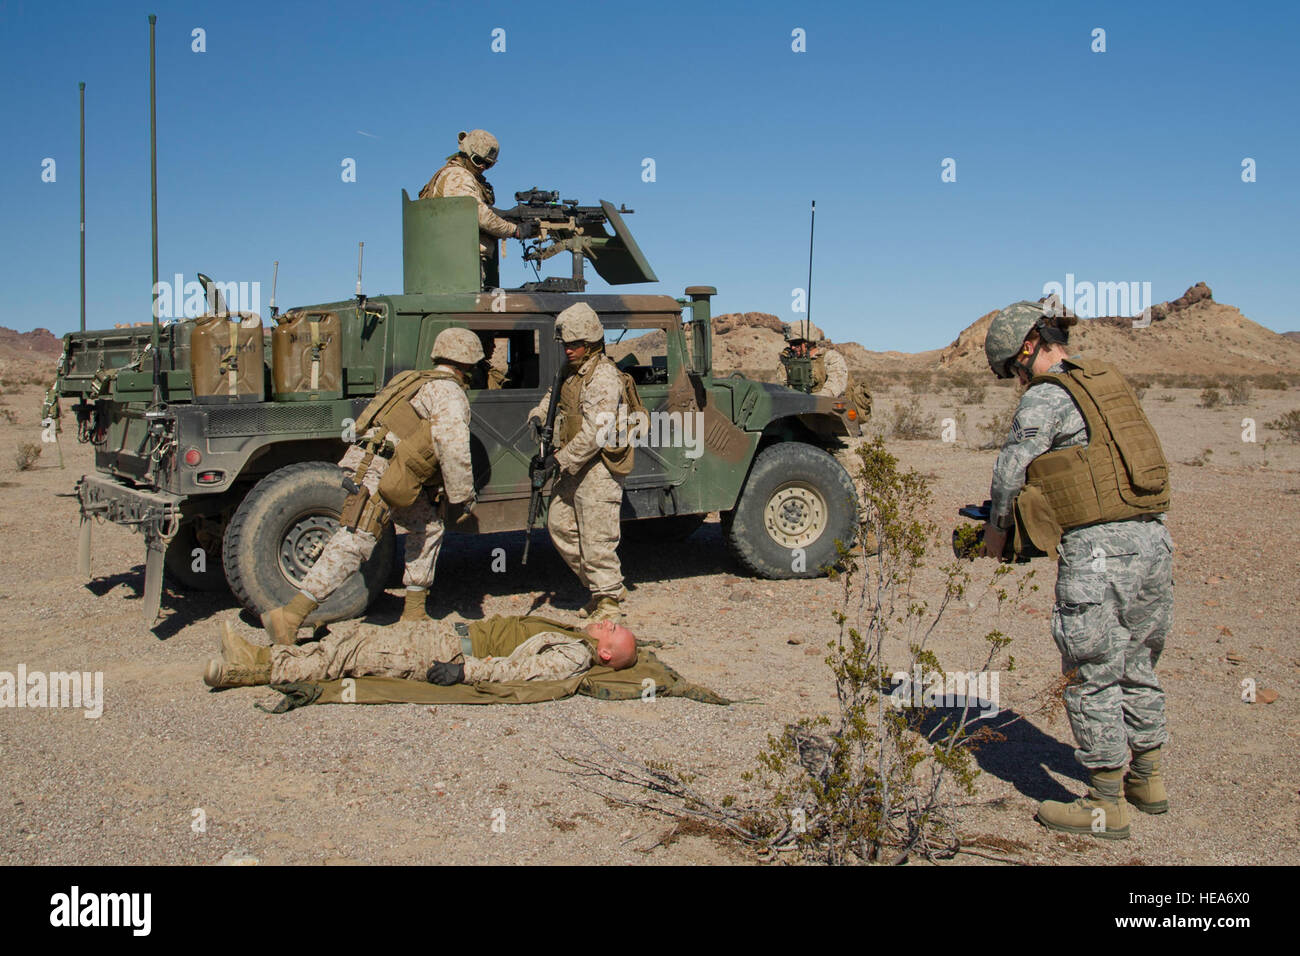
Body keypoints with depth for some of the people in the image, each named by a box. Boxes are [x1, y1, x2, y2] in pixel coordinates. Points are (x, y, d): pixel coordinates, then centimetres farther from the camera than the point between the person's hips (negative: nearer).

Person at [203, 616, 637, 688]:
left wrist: (466, 671, -29)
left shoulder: (574, 657, -13)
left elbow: (518, 667, -23)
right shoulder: (572, 635, 16)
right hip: (451, 632, 9)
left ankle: (263, 671, -10)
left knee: (362, 654, -14)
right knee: (359, 633, 3)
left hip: (457, 651, -9)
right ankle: (263, 656, 4)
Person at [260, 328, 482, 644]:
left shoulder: (421, 382, 26)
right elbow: (452, 446, -17)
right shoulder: (450, 392, -4)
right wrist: (462, 499, -9)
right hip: (379, 473, -10)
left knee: (428, 526, 19)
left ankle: (413, 613, 21)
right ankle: (289, 618, -19)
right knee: (352, 546, -15)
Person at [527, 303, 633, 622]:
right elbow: (555, 395, 32)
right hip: (574, 468, 10)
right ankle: (602, 587, 25)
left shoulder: (603, 377, -19)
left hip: (598, 467, -10)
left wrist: (561, 459, -20)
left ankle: (609, 600, 10)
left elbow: (596, 434, -24)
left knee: (596, 538, -5)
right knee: (559, 524, 15)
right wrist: (538, 415, 11)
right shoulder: (572, 371, 10)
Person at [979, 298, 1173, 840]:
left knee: (1092, 677, 2)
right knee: (1137, 666, 21)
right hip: (1153, 537, 9)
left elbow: (1011, 470, -7)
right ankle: (1147, 780, 33)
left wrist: (997, 530, 10)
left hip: (1099, 549, -9)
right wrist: (1039, 519, 24)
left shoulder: (1046, 397, -9)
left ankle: (1107, 806, 9)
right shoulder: (1107, 382, 17)